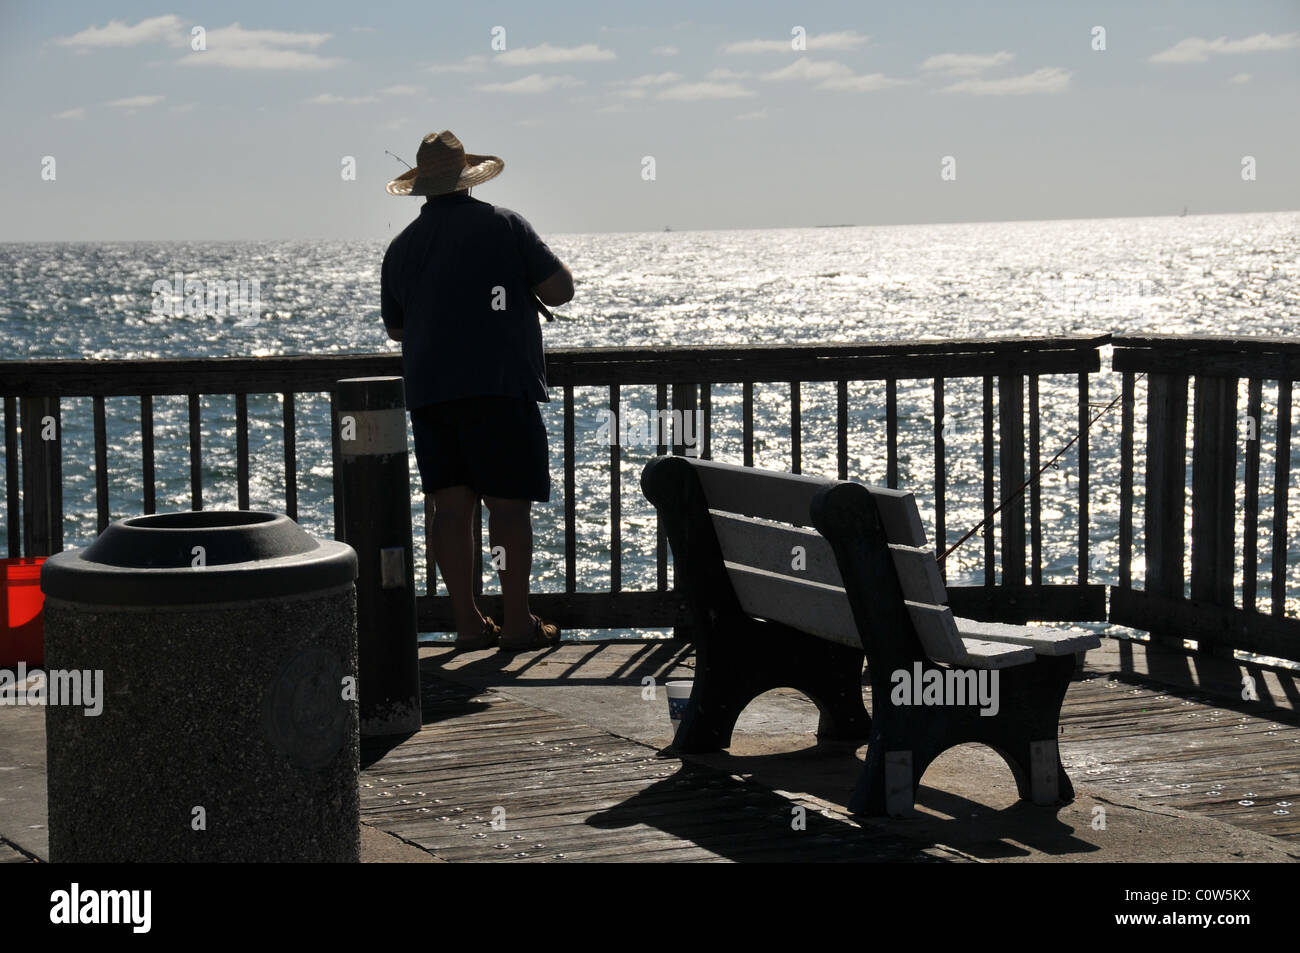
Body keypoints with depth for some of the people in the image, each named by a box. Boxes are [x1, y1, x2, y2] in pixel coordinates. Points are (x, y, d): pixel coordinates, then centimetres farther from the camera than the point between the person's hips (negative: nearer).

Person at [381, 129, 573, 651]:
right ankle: (517, 622, -3)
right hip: (501, 386, -4)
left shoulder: (401, 246, 9)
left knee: (451, 505, 6)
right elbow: (559, 291, -2)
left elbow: (395, 327, 19)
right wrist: (544, 260, 18)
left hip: (428, 389, 4)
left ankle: (467, 621, 7)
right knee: (509, 502, -2)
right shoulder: (504, 226, -2)